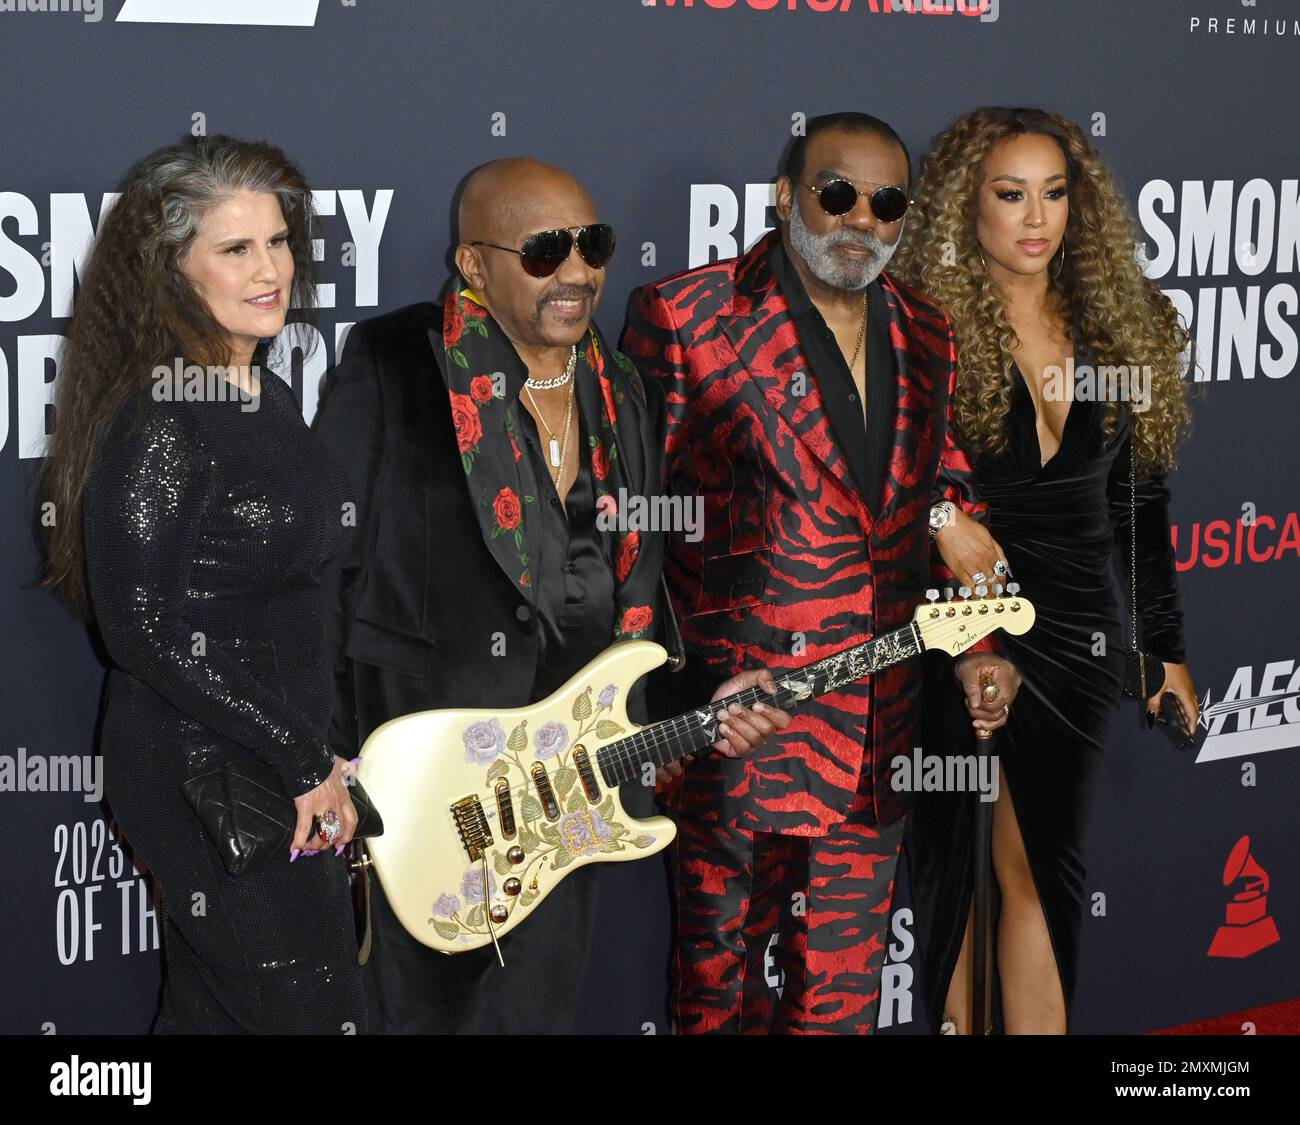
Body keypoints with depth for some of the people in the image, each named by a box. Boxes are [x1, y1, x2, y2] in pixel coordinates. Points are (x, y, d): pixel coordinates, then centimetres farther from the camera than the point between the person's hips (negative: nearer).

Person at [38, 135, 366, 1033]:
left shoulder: (270, 398, 9)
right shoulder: (157, 421, -18)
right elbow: (144, 627, -21)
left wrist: (320, 753, 10)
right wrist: (305, 759, -16)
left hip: (282, 773, 8)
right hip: (204, 779, -8)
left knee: (213, 1007, 17)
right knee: (316, 1012, -4)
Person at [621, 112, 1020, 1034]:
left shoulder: (927, 337, 10)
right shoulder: (686, 317, -8)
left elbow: (950, 508, 17)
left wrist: (974, 646, 5)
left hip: (877, 728, 5)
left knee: (843, 987, 14)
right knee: (724, 968, 9)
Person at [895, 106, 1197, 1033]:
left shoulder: (1115, 329, 6)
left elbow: (1140, 499, 11)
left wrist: (1168, 650, 12)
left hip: (1080, 638, 4)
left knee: (1050, 869, 10)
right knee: (979, 866, 2)